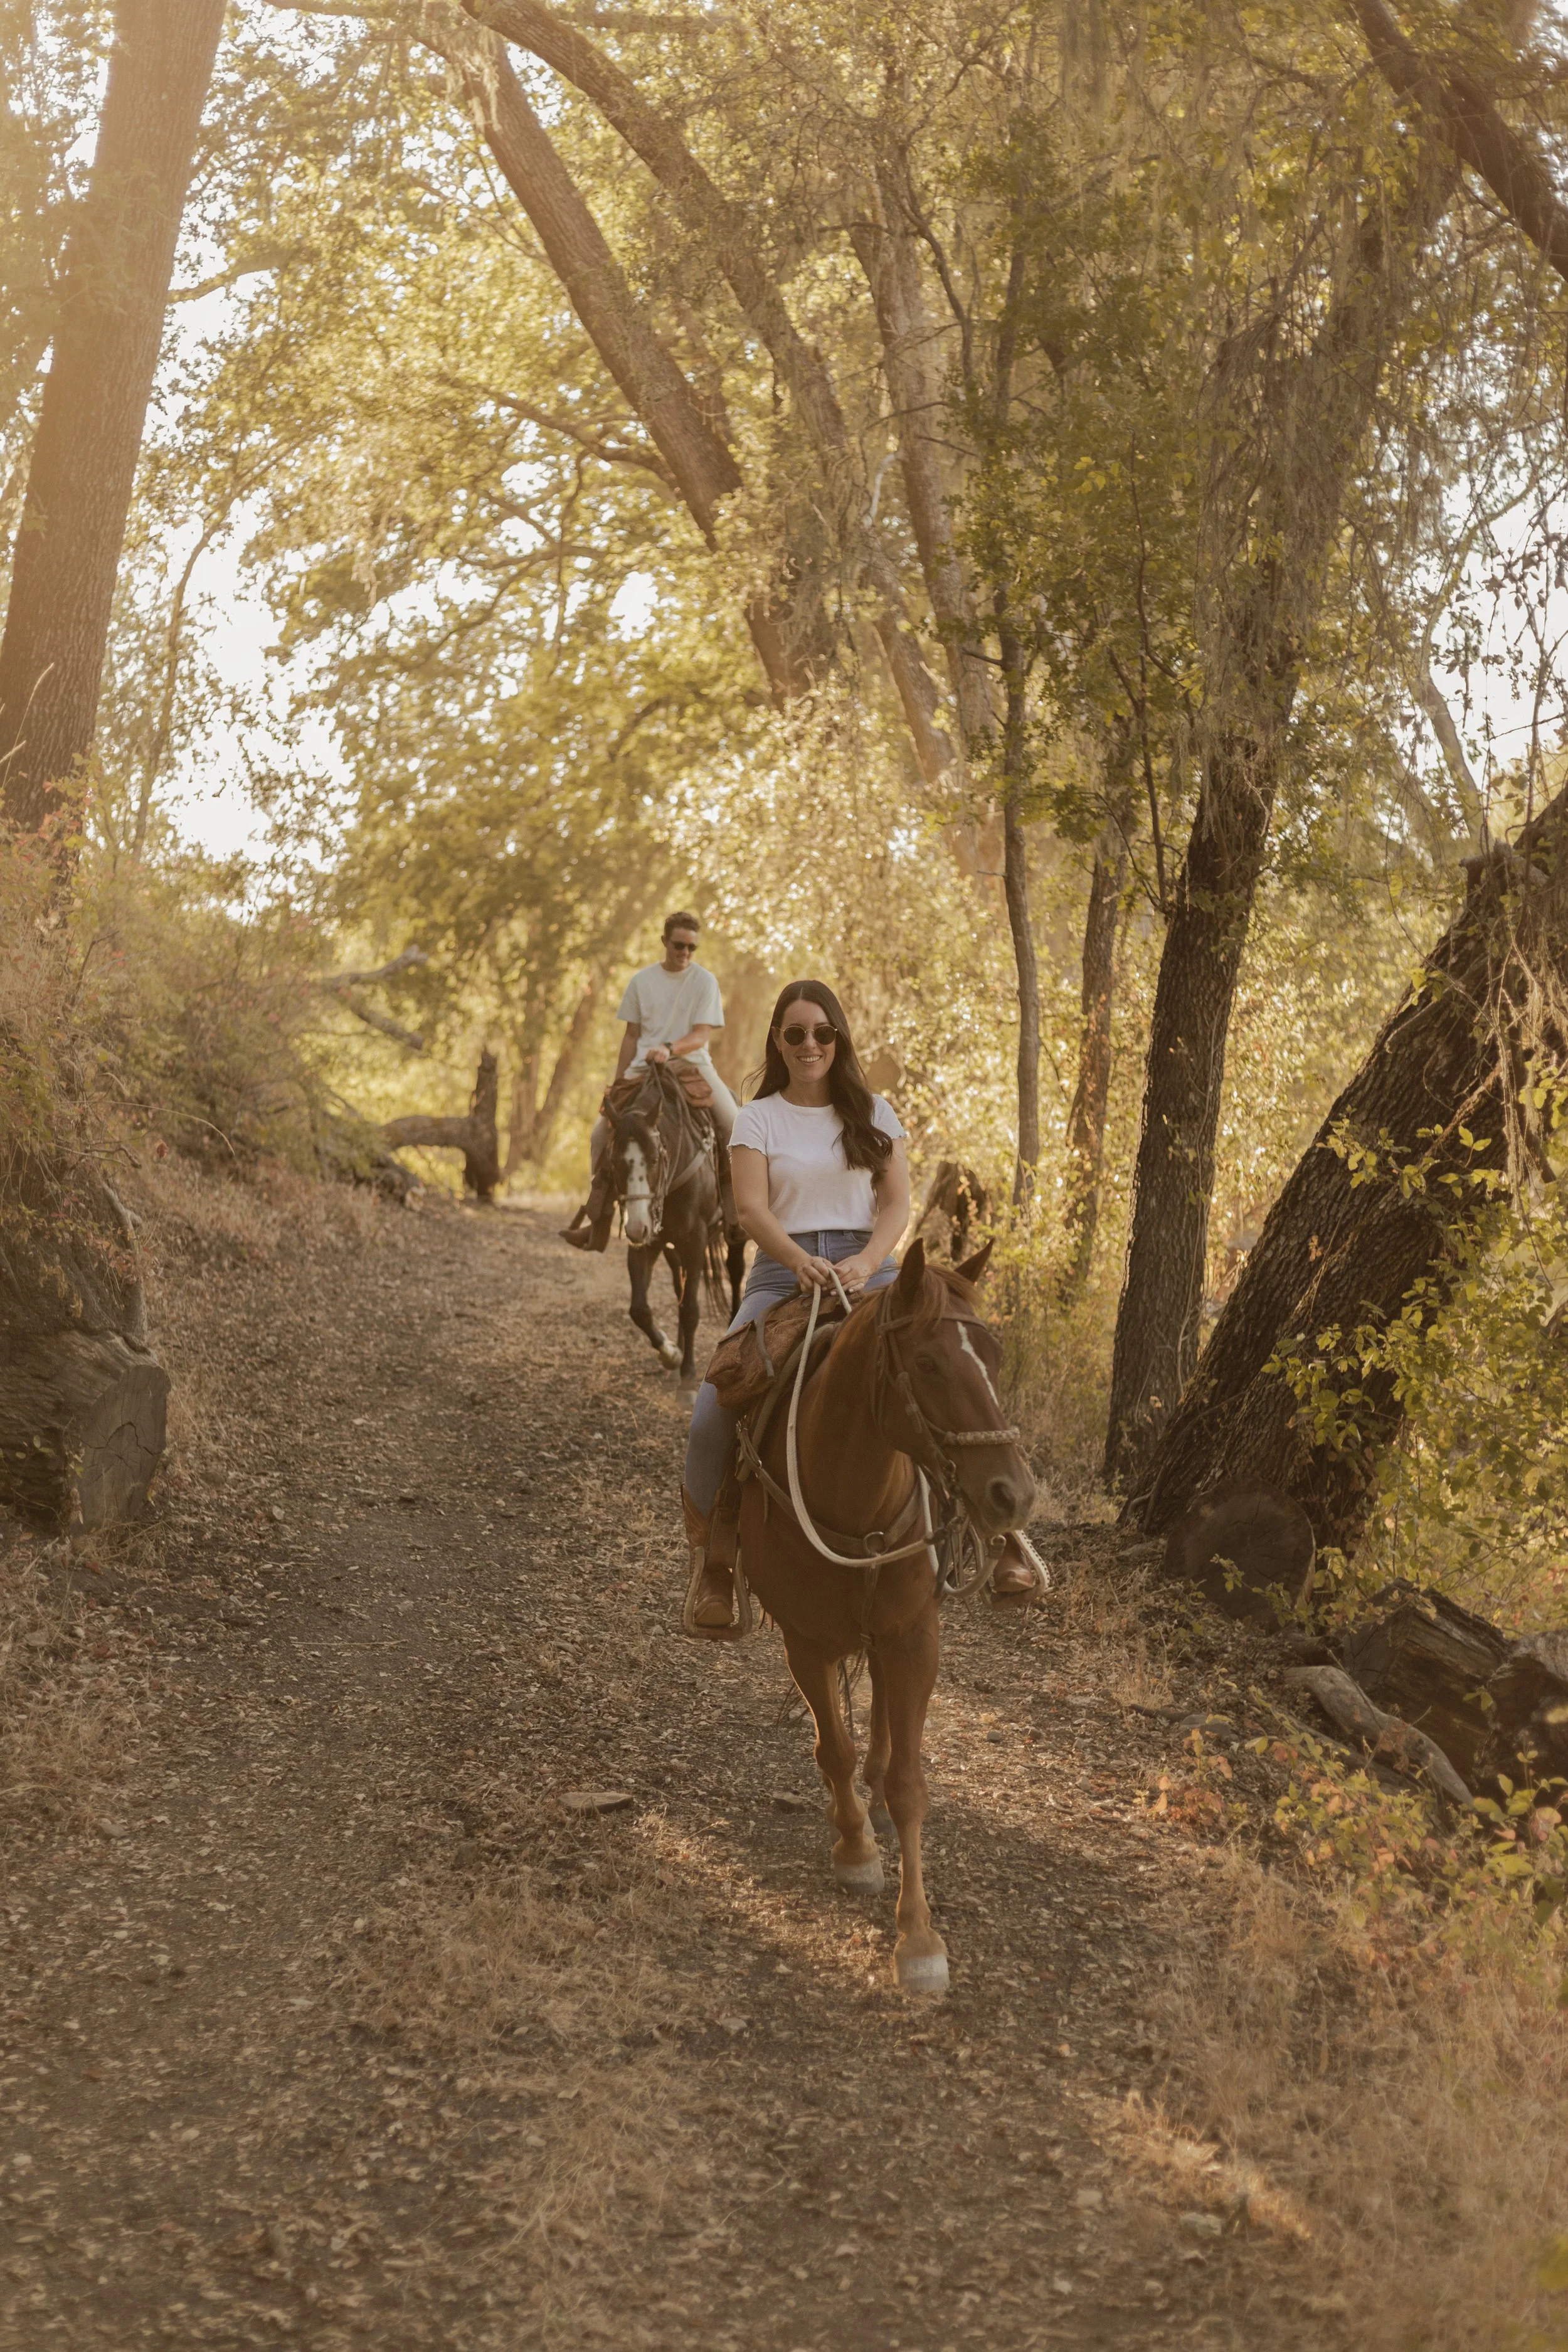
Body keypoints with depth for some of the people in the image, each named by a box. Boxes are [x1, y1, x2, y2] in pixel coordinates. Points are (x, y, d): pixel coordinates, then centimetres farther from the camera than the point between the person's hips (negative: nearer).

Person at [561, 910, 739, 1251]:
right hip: (644, 1068, 2)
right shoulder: (642, 981, 7)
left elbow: (702, 1034, -9)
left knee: (734, 1122, -22)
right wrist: (618, 1083, 6)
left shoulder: (705, 981, 0)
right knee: (603, 1128, -14)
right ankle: (597, 1218, -5)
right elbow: (632, 1035, 12)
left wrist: (669, 1049, -28)